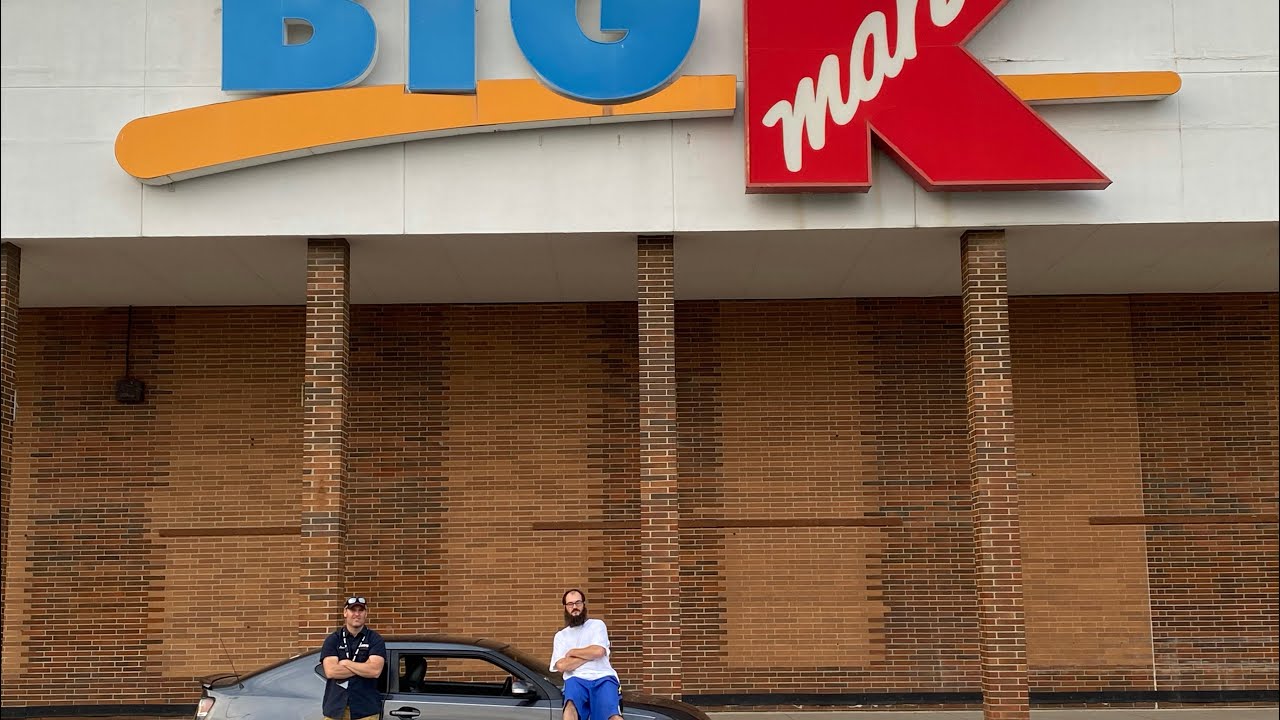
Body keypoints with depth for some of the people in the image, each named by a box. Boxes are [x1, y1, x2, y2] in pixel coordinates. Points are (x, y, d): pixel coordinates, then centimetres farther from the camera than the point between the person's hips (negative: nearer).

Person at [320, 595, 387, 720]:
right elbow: (330, 671, -7)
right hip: (335, 709, 1)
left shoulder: (375, 639, 3)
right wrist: (364, 668, -8)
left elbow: (375, 671, -11)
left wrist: (346, 663, -6)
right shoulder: (332, 639, 8)